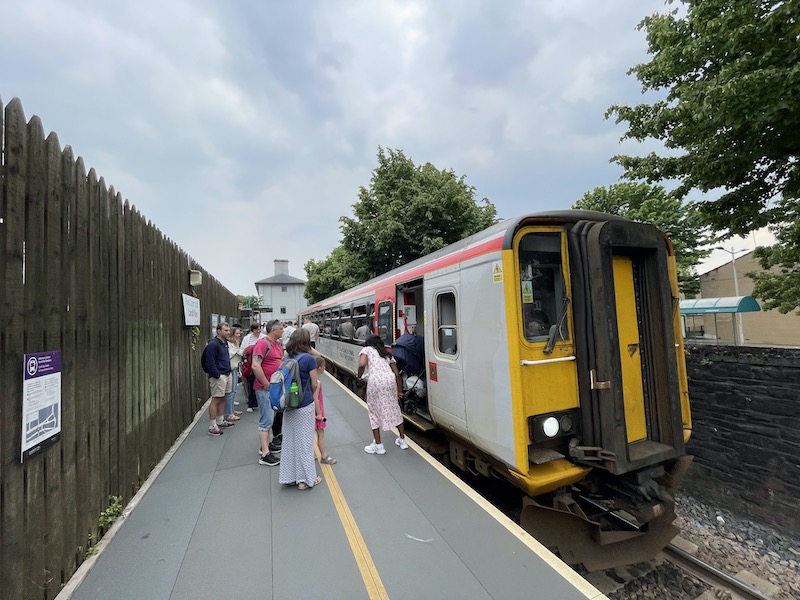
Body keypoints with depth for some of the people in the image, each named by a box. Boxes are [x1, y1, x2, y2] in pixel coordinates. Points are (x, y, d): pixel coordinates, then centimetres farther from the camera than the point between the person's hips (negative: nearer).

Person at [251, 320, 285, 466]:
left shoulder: (277, 344, 10)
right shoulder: (263, 343, -18)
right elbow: (255, 366, -25)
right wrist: (267, 384, -20)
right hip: (265, 388, -9)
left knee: (270, 418, 20)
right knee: (266, 420, -4)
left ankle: (266, 444, 35)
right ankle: (265, 454, 3)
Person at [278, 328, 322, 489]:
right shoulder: (309, 359, -14)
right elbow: (314, 384, -10)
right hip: (305, 405, -5)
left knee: (289, 439, 16)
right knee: (305, 441, 7)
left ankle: (289, 476, 28)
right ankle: (305, 479, 19)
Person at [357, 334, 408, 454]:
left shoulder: (366, 349, 15)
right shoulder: (387, 354, 27)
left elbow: (362, 364, -7)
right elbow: (397, 374, 20)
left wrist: (359, 377, 10)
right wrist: (400, 391, 27)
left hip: (376, 380, -5)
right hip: (390, 379, 5)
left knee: (374, 410, 11)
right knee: (394, 408, 20)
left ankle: (378, 445, 18)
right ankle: (402, 440, 32)